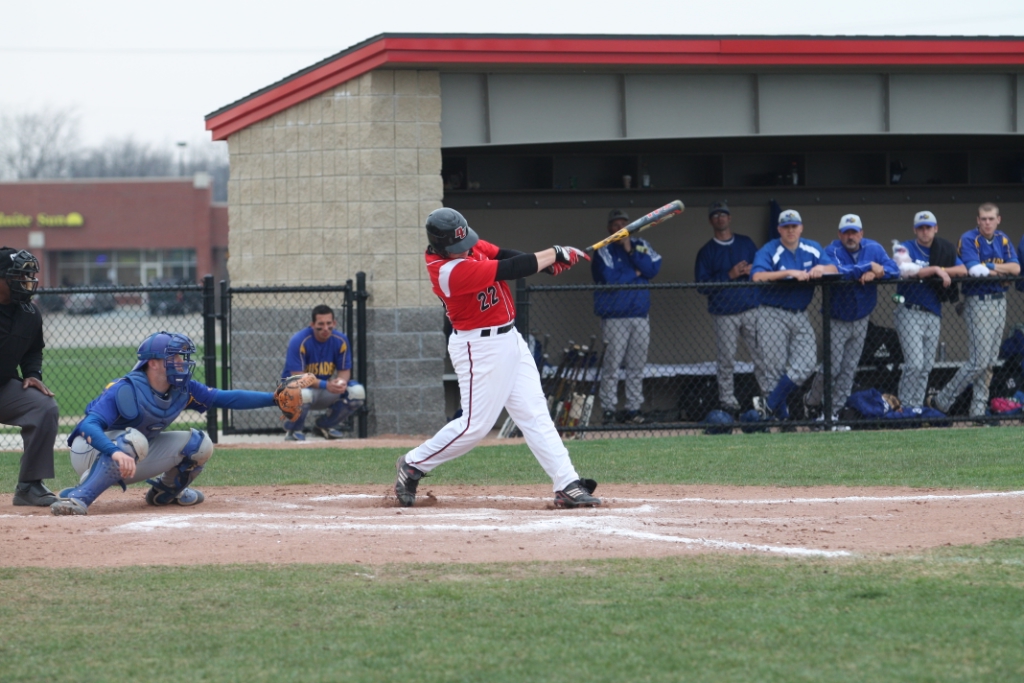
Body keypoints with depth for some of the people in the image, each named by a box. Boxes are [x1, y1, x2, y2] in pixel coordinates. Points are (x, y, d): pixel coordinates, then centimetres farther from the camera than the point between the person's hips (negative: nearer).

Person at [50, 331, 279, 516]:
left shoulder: (183, 390, -8)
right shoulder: (125, 390, -29)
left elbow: (226, 398, -4)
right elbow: (89, 425, -39)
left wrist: (273, 398, -14)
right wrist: (116, 452, -58)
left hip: (136, 457, 7)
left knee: (199, 444, -4)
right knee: (134, 439, -40)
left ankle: (165, 491, 20)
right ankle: (78, 498, -42)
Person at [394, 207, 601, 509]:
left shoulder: (470, 245, 0)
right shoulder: (451, 271, -27)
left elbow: (504, 255, 3)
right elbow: (508, 270, -27)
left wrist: (547, 263, -15)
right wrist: (555, 253, -18)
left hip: (508, 338, 9)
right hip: (480, 348, -9)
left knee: (535, 414, 4)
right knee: (475, 425, -4)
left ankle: (566, 484, 1)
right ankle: (413, 465, 15)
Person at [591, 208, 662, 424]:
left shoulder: (641, 246, 14)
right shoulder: (604, 251, 1)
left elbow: (652, 269, -1)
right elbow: (609, 279, -12)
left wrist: (631, 251, -7)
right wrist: (635, 273, -2)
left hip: (640, 315, 4)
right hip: (614, 317, -4)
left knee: (637, 366, 4)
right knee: (612, 365, -8)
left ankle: (633, 408, 9)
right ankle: (609, 410, -5)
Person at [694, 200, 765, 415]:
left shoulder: (746, 243, 14)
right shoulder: (706, 252, 6)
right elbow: (702, 285, -2)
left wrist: (752, 270, -7)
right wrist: (729, 275, -13)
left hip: (752, 310, 1)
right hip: (724, 314, -1)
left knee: (762, 356, -5)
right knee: (726, 361, -3)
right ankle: (727, 403, 5)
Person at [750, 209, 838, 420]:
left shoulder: (812, 249, 8)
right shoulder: (769, 251, -8)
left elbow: (833, 269, 2)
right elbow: (757, 276, -25)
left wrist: (821, 268, -21)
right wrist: (790, 272, -31)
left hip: (800, 316, 5)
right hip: (773, 316, -5)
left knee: (806, 363, -10)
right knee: (776, 368, -6)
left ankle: (770, 405, -3)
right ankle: (782, 416, 3)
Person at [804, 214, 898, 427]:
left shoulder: (874, 248, -1)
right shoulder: (832, 250, -14)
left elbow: (894, 269, -11)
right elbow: (837, 271, -34)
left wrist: (875, 273, -30)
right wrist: (869, 266, -28)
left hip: (861, 320, 4)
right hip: (836, 320, -4)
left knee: (849, 370, 5)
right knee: (831, 367, -9)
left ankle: (833, 413, 12)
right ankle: (811, 407, 10)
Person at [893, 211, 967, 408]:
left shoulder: (945, 250, 11)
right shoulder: (906, 248, -2)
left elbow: (962, 270, -1)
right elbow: (905, 271, -20)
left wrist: (942, 271, -15)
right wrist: (935, 270, -21)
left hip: (934, 315, 5)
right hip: (910, 312, -5)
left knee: (926, 367, 6)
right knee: (915, 364, -14)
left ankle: (918, 406, 12)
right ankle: (905, 407, -7)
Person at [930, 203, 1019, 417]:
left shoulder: (1003, 240, 10)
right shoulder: (969, 239, -8)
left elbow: (1016, 268, -1)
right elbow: (975, 270, -21)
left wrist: (990, 267, -11)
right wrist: (1003, 270, -9)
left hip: (1000, 301, 6)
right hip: (978, 302, -6)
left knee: (989, 362, 6)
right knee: (979, 362, -11)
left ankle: (978, 409, 10)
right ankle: (943, 401, 0)